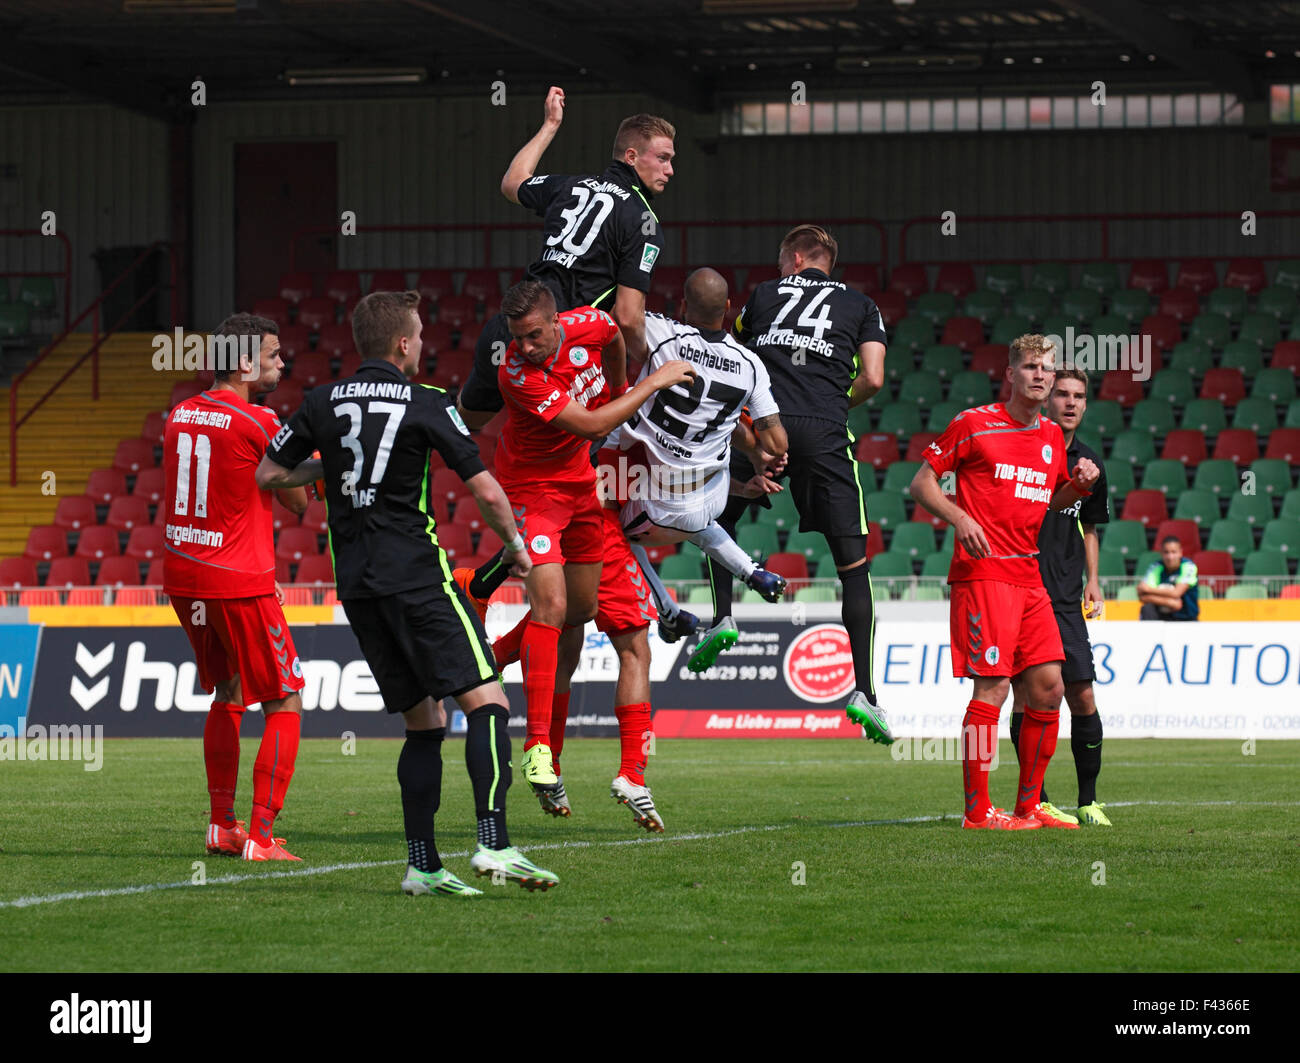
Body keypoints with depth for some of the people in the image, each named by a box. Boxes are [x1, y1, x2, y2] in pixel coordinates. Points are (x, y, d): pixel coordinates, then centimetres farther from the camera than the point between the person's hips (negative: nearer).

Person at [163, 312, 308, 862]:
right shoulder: (259, 423, -13)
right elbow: (300, 503, -5)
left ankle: (221, 825, 24)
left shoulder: (179, 416, 8)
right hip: (241, 583, -7)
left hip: (182, 577, 7)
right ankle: (261, 836, -5)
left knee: (228, 695, 23)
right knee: (284, 703, 2)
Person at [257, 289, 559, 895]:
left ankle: (423, 864, 4)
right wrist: (515, 545, 10)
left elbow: (268, 474, 16)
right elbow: (485, 490, -6)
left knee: (424, 722, 13)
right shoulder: (426, 404, -4)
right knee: (485, 703, -9)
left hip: (354, 583, 6)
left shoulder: (323, 404, 9)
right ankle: (493, 842, -26)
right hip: (415, 574, -6)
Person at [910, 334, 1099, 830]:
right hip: (983, 573, -7)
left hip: (1030, 579, 7)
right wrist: (961, 518, -16)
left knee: (1048, 688, 4)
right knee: (992, 687, -11)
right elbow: (922, 482, 0)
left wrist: (1080, 485, 7)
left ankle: (1028, 806, 13)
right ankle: (977, 811, -8)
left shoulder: (1053, 437, 16)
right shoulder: (974, 424, -3)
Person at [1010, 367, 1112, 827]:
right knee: (1026, 695, -6)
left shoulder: (1089, 464, 12)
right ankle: (1036, 800, 1)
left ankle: (1089, 799, 9)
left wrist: (1092, 581, 14)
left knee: (1083, 697, -1)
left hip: (1065, 600, 4)